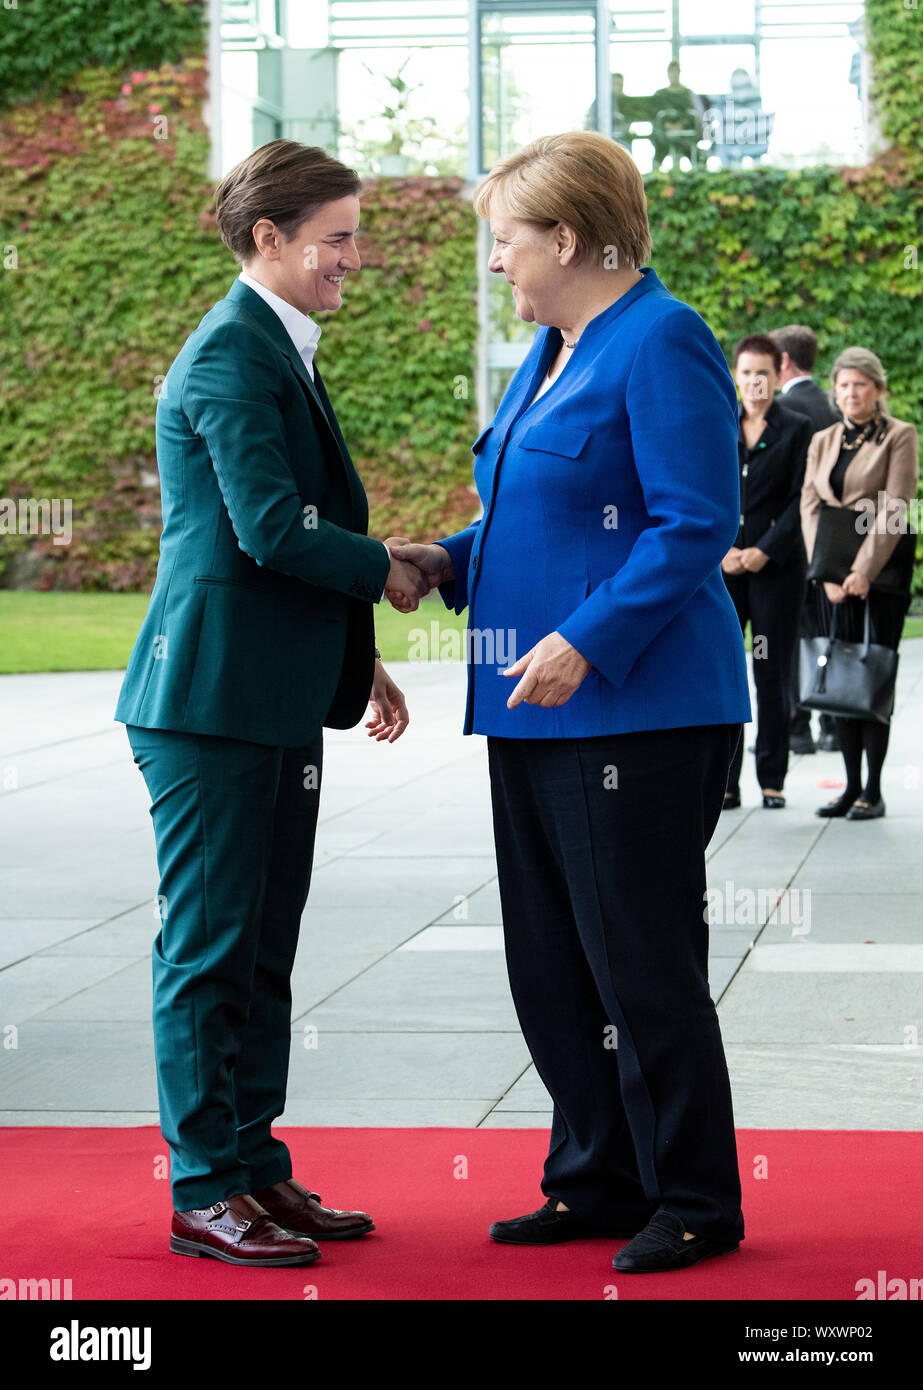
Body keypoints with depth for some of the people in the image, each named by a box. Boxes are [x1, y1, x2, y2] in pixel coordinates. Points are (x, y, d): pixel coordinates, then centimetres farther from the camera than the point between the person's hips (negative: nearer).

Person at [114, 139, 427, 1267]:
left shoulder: (278, 351, 18)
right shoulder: (231, 354, -14)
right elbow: (273, 530, -21)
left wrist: (355, 663, 19)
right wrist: (383, 571, -6)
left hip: (277, 702, 10)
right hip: (213, 697, -10)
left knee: (262, 949, 13)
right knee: (209, 948, -2)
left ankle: (256, 1166, 21)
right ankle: (205, 1193, 5)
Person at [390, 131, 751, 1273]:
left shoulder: (661, 343, -13)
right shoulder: (552, 350, 17)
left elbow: (695, 525, -18)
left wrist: (583, 641, -23)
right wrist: (447, 562, 11)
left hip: (639, 709, -10)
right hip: (535, 710, 10)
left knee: (642, 964, -2)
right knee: (549, 965, 13)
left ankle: (695, 1204, 10)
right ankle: (597, 1181, 24)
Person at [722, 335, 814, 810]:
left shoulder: (796, 429, 3)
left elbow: (801, 500, -2)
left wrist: (765, 551, -11)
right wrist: (722, 551, -6)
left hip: (776, 566, -2)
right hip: (721, 565, 2)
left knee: (772, 673, 1)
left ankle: (772, 779, 9)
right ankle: (725, 782, 3)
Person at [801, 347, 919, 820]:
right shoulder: (822, 441, 15)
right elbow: (810, 506, 8)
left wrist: (863, 571, -15)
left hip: (878, 572, -5)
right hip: (832, 575, 5)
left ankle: (873, 790, -3)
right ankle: (851, 785, 7)